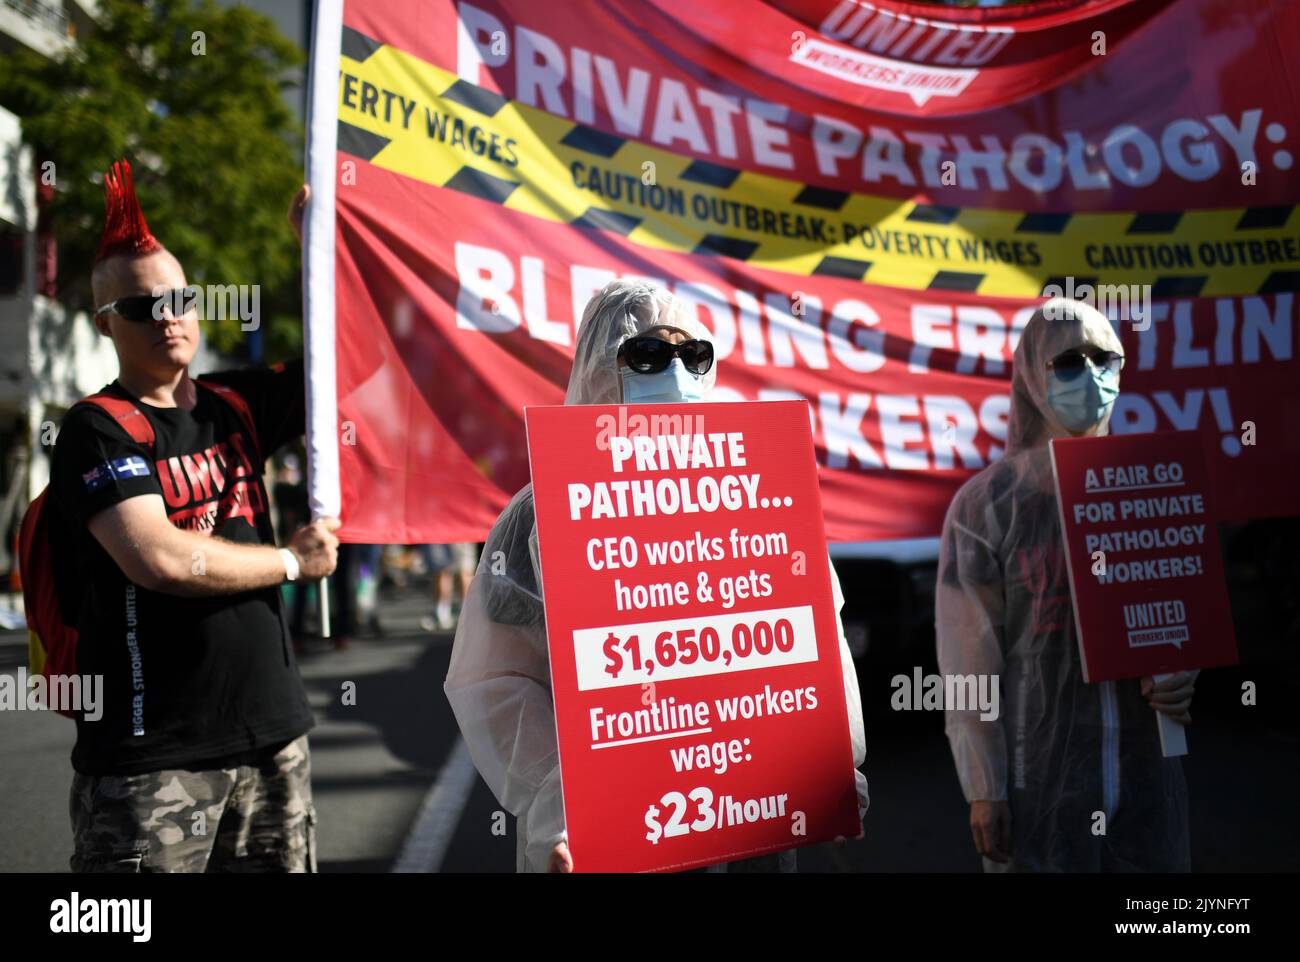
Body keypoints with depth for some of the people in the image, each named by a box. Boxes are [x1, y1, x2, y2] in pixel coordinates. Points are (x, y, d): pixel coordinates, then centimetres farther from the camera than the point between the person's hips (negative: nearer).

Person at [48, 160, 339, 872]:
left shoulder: (234, 406, 11)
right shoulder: (97, 430, -7)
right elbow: (161, 560, -20)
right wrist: (292, 562, -9)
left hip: (272, 734, 6)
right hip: (151, 754, -5)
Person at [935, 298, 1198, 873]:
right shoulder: (987, 506, -7)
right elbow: (969, 662, -7)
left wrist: (1179, 676, -8)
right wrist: (983, 790, -8)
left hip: (1148, 775, 4)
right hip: (1038, 785, -4)